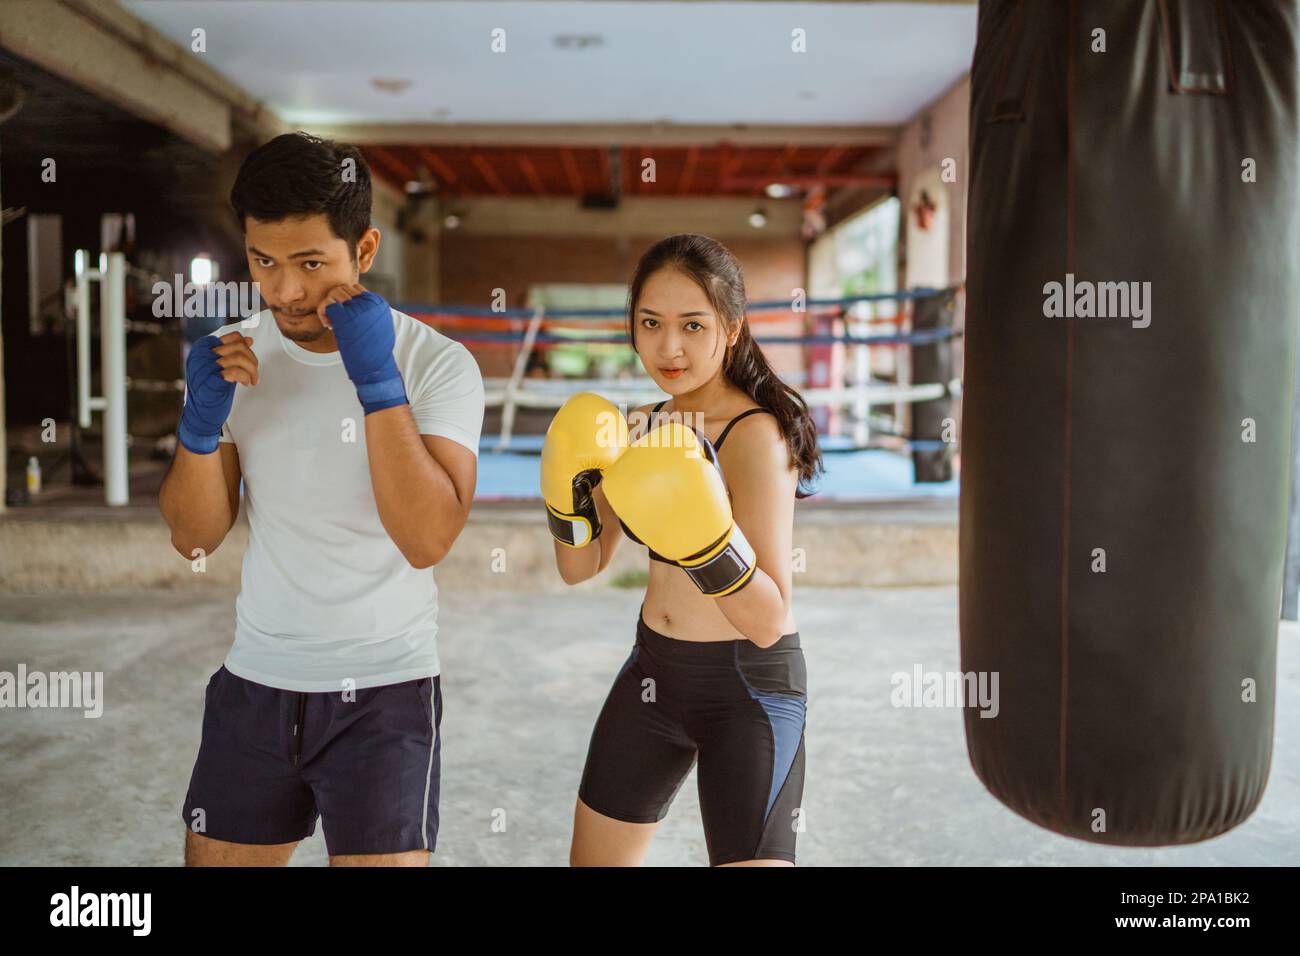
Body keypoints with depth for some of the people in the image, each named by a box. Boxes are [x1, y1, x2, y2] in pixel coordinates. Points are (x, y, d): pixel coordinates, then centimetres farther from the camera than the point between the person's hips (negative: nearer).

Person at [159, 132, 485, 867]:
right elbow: (195, 538, 0)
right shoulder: (234, 356, 1)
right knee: (216, 856, 13)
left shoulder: (438, 364, -12)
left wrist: (377, 381, -27)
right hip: (254, 682, 4)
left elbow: (429, 539, -22)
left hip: (383, 693, -4)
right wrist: (202, 420, -16)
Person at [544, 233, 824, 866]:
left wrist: (705, 538, -40)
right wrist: (570, 488, -13)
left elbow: (768, 621, -24)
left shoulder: (756, 434, -20)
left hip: (750, 682, -7)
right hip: (653, 671, 7)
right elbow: (580, 569, 4)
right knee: (593, 859, 19)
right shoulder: (642, 428, 1)